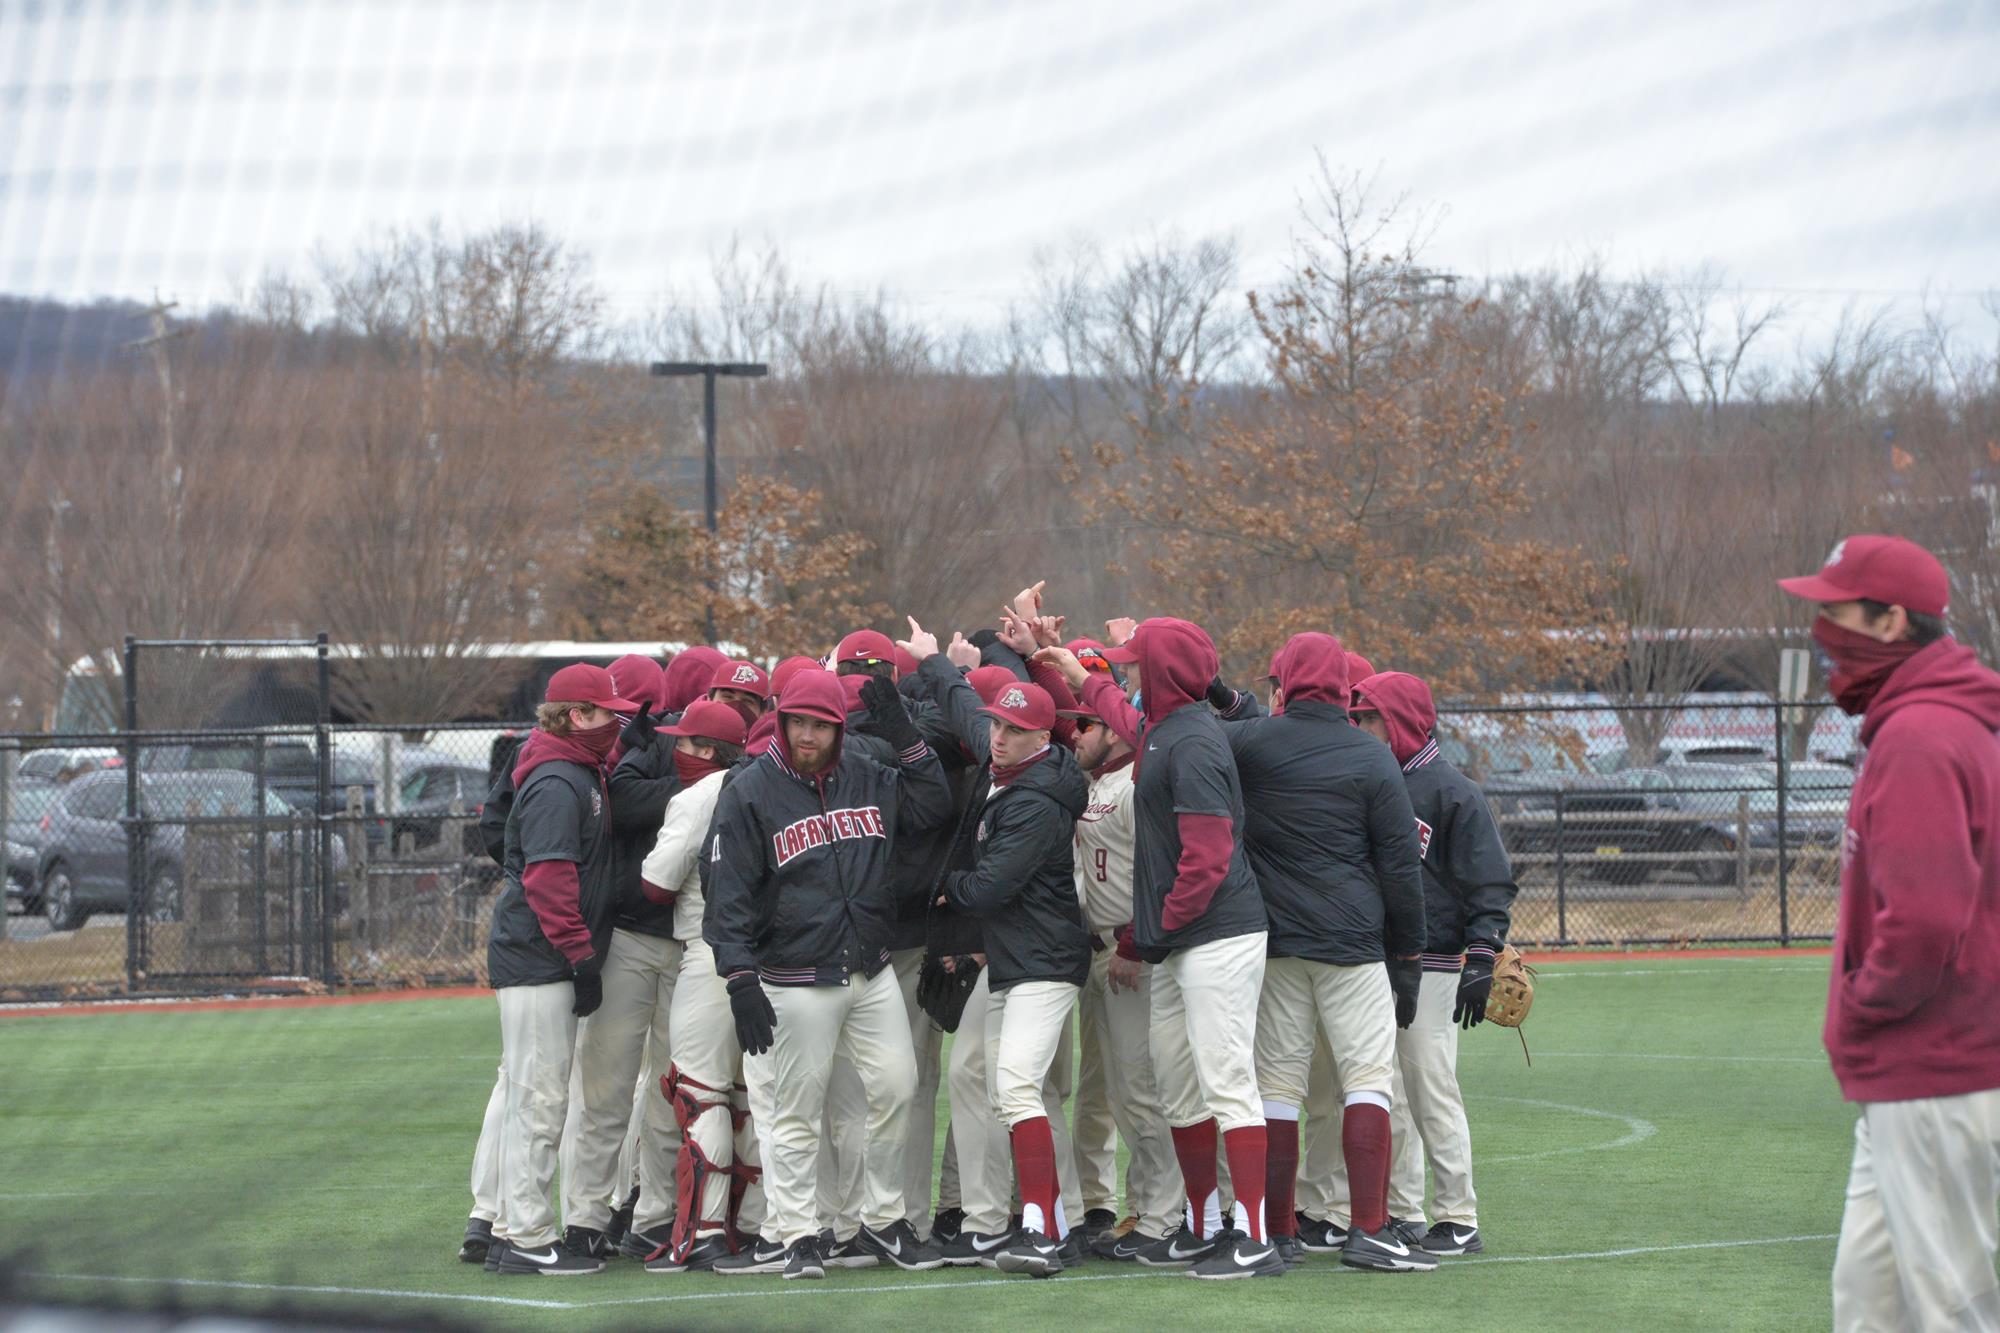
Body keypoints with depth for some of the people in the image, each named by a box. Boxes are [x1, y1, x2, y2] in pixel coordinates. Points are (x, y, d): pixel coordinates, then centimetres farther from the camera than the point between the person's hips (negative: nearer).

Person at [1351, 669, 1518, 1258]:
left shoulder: (1453, 791, -5)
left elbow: (1491, 884, -8)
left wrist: (1481, 963, -15)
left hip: (1428, 968, -7)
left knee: (1433, 1093, -7)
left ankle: (1458, 1220, -3)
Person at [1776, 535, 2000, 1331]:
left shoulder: (1919, 738, -18)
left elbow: (1924, 917, -27)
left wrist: (1865, 1006, -11)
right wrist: (1866, 1015, 13)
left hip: (1933, 1079, -11)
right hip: (1906, 1078, 11)